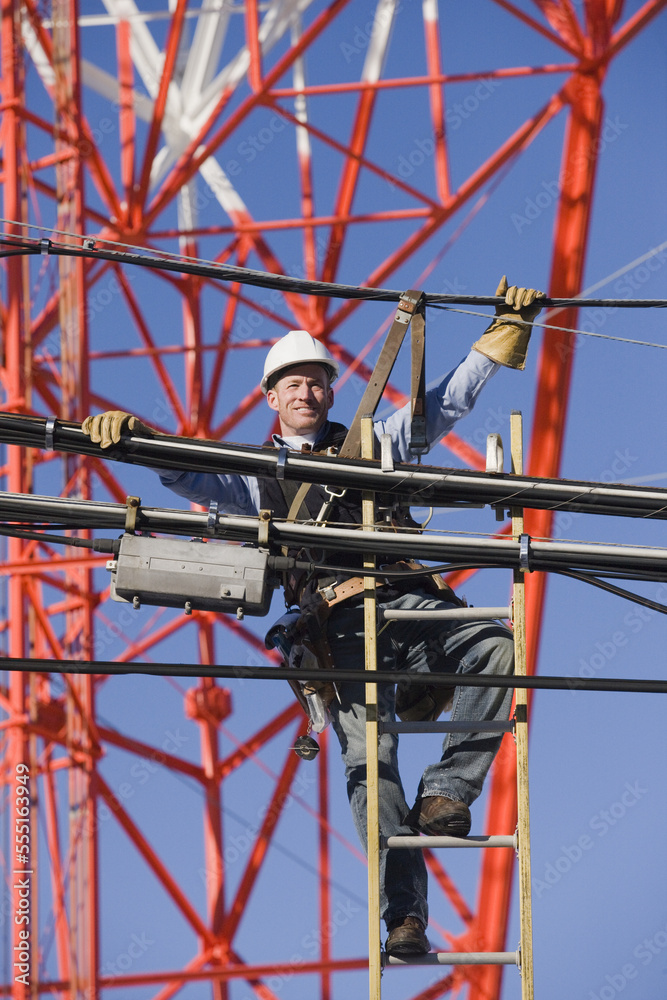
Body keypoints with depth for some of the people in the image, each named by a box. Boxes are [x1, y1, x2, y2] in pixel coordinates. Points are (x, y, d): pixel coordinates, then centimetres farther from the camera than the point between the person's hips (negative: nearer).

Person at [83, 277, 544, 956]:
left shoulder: (370, 444, 24)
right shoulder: (256, 477, 22)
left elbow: (449, 403, 22)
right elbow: (188, 474, 7)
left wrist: (507, 328, 16)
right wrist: (130, 434, -12)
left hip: (410, 603, 1)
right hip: (341, 624, -1)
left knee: (496, 646, -29)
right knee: (368, 758, -16)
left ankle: (447, 791, -21)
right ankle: (405, 919, -23)